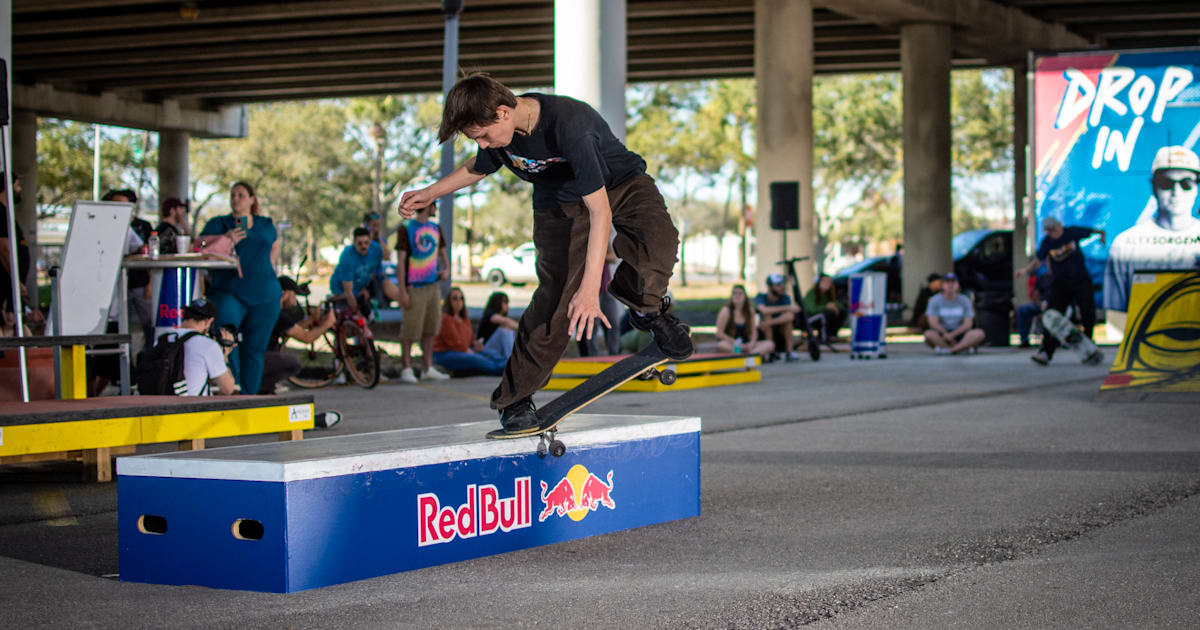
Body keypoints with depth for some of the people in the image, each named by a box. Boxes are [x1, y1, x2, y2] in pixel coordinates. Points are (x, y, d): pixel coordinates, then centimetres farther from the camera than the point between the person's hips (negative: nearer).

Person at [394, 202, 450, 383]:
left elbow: (442, 252, 25)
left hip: (433, 286, 7)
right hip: (414, 287, -7)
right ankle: (406, 368, 3)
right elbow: (400, 261, -9)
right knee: (411, 329, -6)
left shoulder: (435, 228, 13)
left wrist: (447, 269, 3)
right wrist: (402, 291, -14)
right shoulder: (406, 229, -7)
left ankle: (427, 368, 17)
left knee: (430, 328, 9)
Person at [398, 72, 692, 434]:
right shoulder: (497, 132, -16)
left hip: (621, 184, -4)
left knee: (658, 241, -36)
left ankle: (647, 309, -3)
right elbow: (477, 170, 13)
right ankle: (514, 399, -1)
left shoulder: (567, 123, -38)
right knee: (555, 296, -13)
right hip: (560, 204, 4)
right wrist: (429, 194, 13)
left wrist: (590, 288, -42)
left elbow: (599, 210, -39)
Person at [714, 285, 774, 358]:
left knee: (770, 344, -17)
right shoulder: (726, 311, -5)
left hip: (745, 345, 5)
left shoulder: (750, 311, 8)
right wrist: (736, 343, -18)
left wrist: (752, 343, -12)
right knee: (721, 346, -40)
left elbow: (754, 332, 10)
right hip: (730, 344, -5)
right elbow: (719, 333, -10)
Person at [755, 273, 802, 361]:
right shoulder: (761, 297, -13)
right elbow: (764, 310, -37)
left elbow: (790, 316, -29)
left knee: (788, 317, -25)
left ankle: (790, 352, -20)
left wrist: (770, 322, -40)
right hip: (763, 334, -1)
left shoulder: (785, 298, -9)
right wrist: (787, 307, -36)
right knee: (767, 316, -29)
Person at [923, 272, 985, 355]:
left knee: (979, 333, -28)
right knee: (928, 334, -35)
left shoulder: (965, 300, 0)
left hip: (959, 333, 1)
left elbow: (968, 324, -6)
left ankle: (946, 349, -31)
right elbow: (933, 323, -10)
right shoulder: (935, 300, -3)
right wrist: (946, 334, -23)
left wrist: (952, 335, -18)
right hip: (942, 334, -1)